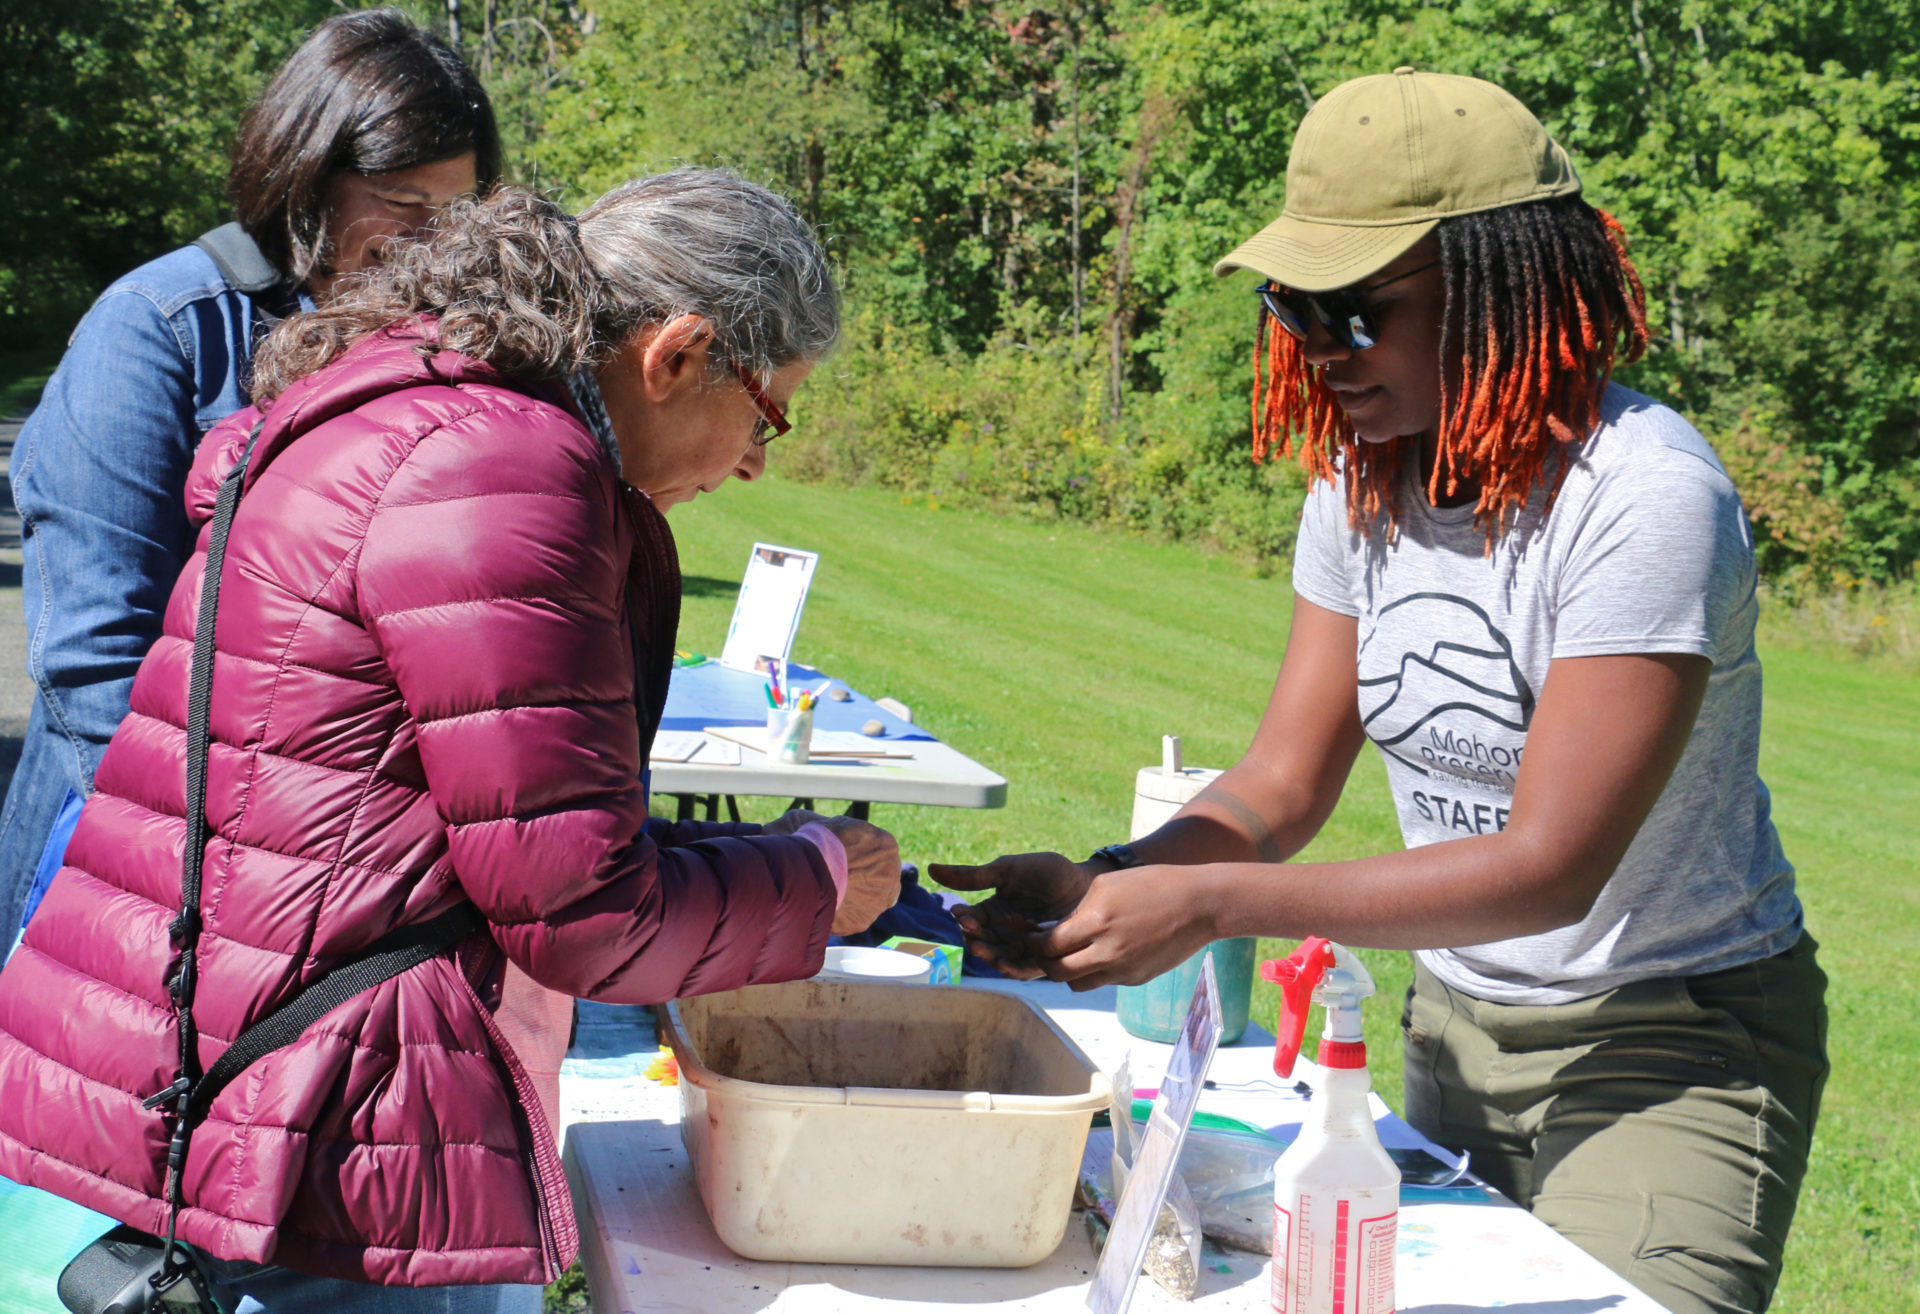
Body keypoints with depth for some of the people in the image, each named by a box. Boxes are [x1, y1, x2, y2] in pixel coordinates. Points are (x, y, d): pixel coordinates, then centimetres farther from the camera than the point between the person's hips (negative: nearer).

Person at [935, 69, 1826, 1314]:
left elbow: (1553, 866, -28)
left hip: (1675, 1036, -6)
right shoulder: (1367, 476, -1)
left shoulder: (1645, 498, -24)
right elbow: (1285, 784, -1)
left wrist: (1210, 904, -32)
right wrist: (1107, 884, -21)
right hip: (1456, 1021, 7)